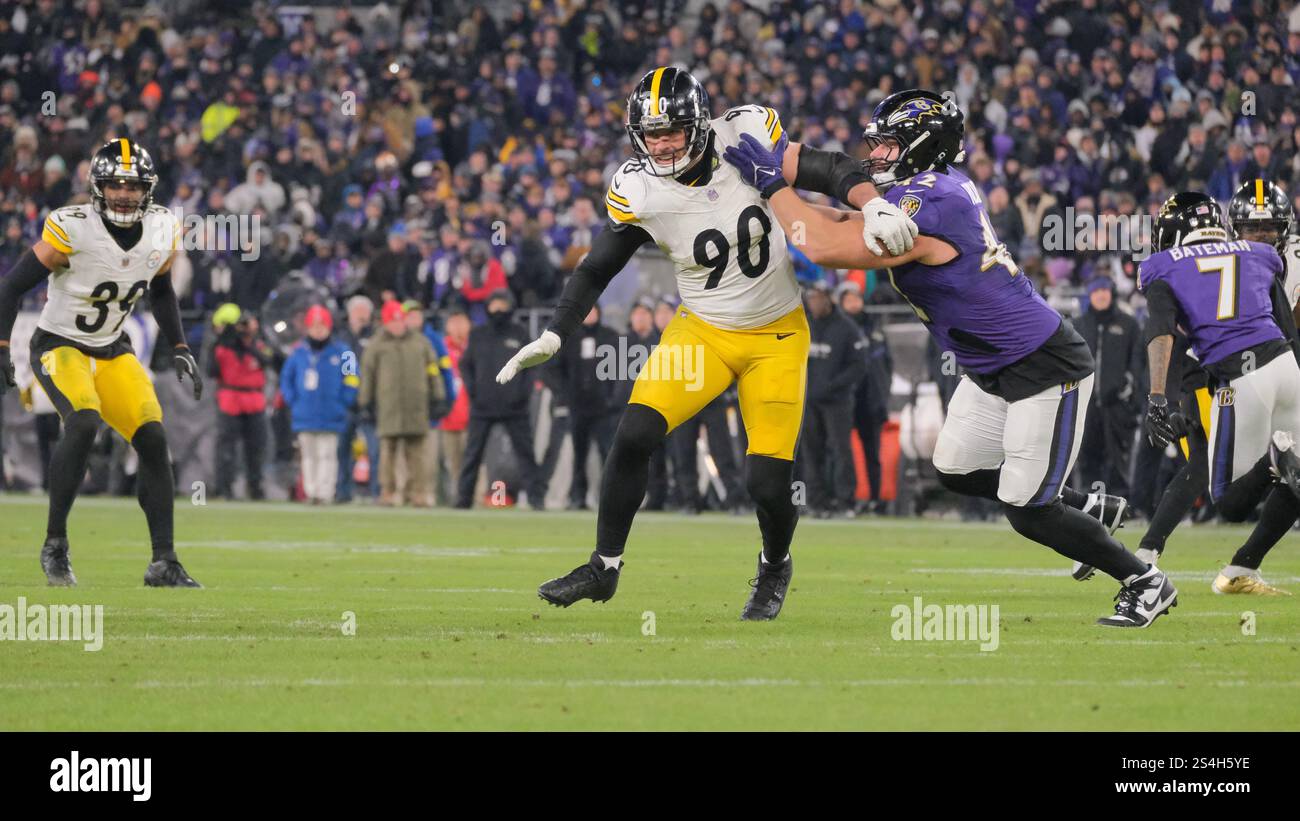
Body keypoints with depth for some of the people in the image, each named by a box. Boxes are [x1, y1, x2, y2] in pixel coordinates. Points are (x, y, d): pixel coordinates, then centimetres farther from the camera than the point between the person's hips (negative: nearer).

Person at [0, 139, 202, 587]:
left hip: (112, 350, 5)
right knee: (84, 422, -30)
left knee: (153, 440, -9)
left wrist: (180, 349, 10)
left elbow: (161, 291, 15)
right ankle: (54, 544, -18)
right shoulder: (72, 229, -22)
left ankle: (164, 562, -1)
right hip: (59, 345, -5)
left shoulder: (162, 231, -5)